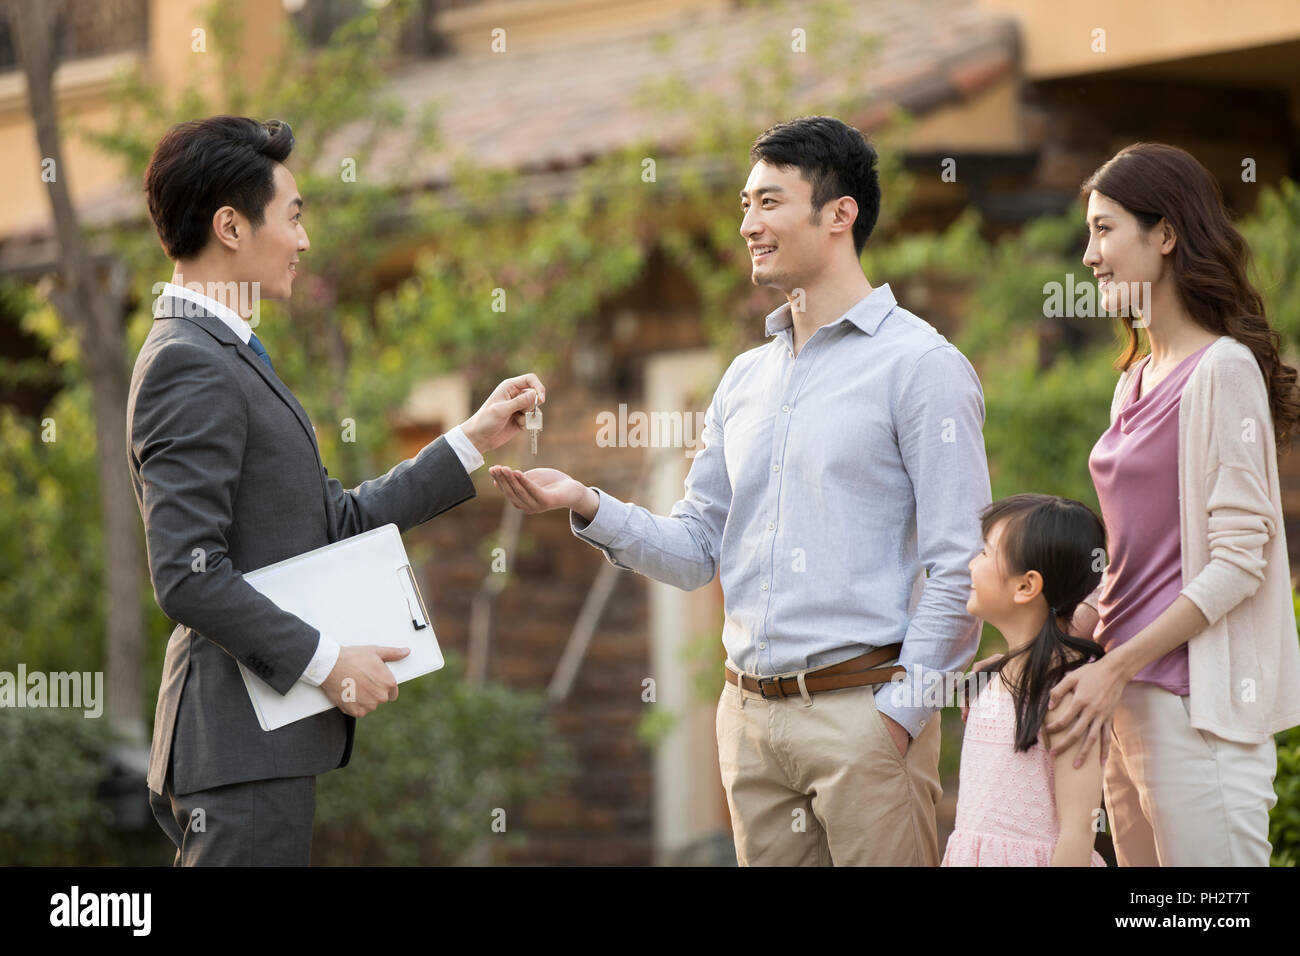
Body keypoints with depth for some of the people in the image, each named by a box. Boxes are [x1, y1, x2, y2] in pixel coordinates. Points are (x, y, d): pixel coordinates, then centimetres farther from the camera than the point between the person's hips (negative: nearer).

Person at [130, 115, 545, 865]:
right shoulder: (188, 366, -15)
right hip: (243, 748, -10)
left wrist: (474, 440, 18)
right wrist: (326, 663, -17)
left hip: (270, 739, 10)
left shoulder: (227, 356, 18)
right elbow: (188, 577, -22)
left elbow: (339, 521, 17)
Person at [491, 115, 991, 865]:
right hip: (750, 712, 6)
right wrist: (587, 507, -1)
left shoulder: (920, 366, -6)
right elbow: (696, 550, 15)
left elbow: (959, 569, -10)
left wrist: (899, 714, -14)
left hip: (861, 709, -6)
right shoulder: (746, 379, 16)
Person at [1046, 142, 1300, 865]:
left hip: (1197, 705, -9)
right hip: (1130, 701, 9)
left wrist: (1116, 667, -17)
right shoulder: (1136, 381, 16)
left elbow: (1239, 558, -15)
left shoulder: (1223, 369, -10)